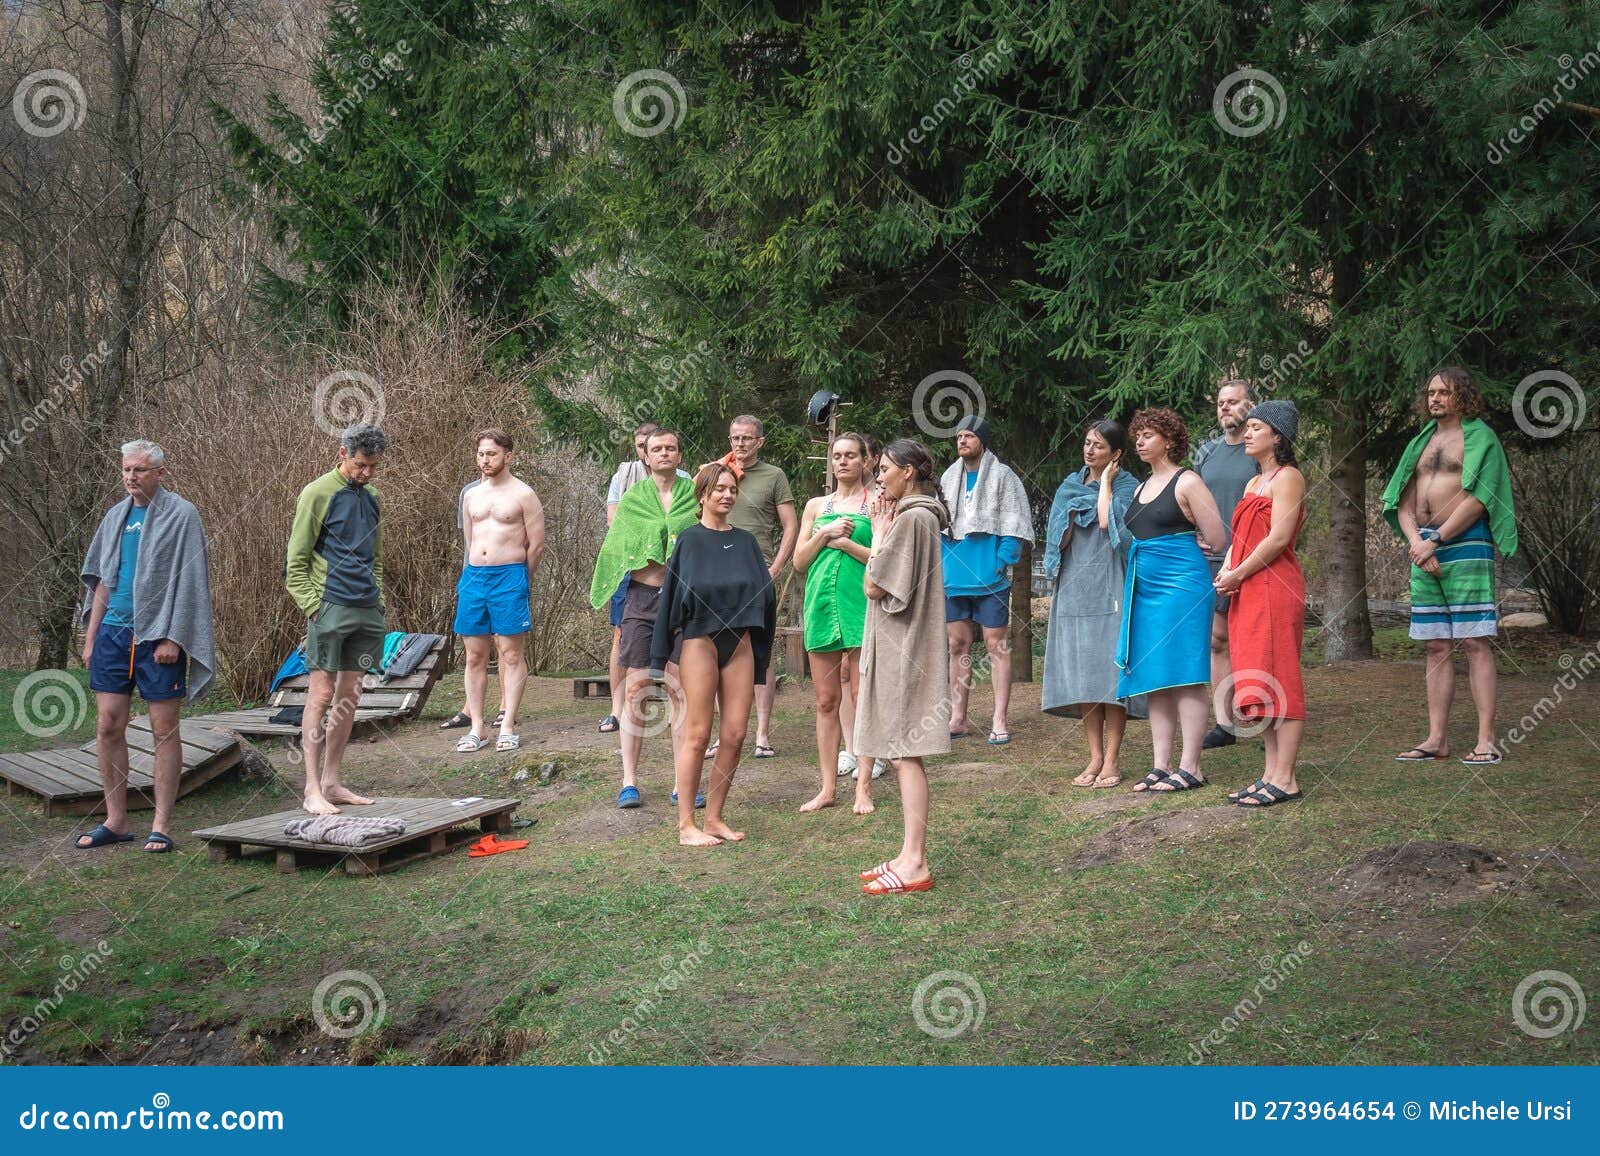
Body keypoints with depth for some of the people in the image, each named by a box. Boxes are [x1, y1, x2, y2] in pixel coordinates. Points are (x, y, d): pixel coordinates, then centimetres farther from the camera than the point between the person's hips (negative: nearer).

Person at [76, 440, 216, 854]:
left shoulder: (181, 516, -4)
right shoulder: (116, 517, 13)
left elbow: (187, 583, -8)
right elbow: (102, 582, 18)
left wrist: (173, 638, -14)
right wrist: (90, 638, 12)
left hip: (158, 636, -5)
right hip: (113, 633, 6)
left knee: (164, 730, -1)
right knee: (108, 726, 3)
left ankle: (162, 825, 3)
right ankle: (115, 821, 12)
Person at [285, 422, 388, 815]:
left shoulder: (372, 499, 17)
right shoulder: (318, 494, -5)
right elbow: (296, 561, -6)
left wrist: (378, 601, 14)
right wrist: (313, 606, -14)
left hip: (367, 612, 7)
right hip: (331, 607, -7)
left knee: (349, 697, 9)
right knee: (322, 694, -7)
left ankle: (331, 782, 16)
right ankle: (312, 790, -5)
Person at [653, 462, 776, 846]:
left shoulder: (745, 541, 12)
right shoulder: (689, 540, -1)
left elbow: (764, 592, 16)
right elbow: (674, 594, -5)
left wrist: (765, 582, -5)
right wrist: (661, 655, -8)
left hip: (739, 642, 5)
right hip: (700, 641, -5)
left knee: (735, 735, 2)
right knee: (697, 734, -4)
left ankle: (714, 818, 13)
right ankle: (686, 825, 2)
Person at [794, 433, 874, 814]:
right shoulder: (816, 507, 16)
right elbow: (799, 563, 11)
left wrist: (846, 542, -10)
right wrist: (824, 535, -3)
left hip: (861, 604, -4)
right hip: (821, 601, 4)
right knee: (826, 702, 6)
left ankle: (863, 787, 2)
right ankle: (827, 788, 11)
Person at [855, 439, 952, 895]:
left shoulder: (911, 518, -15)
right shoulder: (917, 515, 18)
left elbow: (874, 586, -15)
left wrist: (879, 532, -5)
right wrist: (884, 529, 13)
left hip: (903, 648, -10)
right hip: (897, 647, 10)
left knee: (905, 753, -10)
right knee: (903, 754, 11)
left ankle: (915, 865, -10)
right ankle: (911, 855, 15)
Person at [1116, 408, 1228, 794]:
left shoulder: (1187, 482, -3)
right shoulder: (1141, 489, 19)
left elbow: (1217, 538, -5)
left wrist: (1176, 543, 6)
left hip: (1182, 582, -8)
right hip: (1143, 586, 8)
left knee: (1183, 675, -8)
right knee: (1153, 678, 5)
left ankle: (1190, 768, -7)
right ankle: (1162, 766, 8)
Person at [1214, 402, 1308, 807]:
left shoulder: (1287, 477, -6)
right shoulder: (1254, 483, 22)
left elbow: (1278, 538, -16)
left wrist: (1237, 574, -12)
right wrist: (1225, 571, 1)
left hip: (1275, 587, -9)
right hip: (1247, 591, 9)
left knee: (1278, 681, -10)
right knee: (1260, 686, 8)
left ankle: (1284, 780, -10)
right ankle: (1271, 773, 10)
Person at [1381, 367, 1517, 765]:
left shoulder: (1480, 438, 0)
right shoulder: (1421, 443, 19)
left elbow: (1477, 498, -11)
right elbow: (1403, 503, 13)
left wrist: (1435, 540, -13)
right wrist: (1416, 542, -5)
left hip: (1465, 543, -6)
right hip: (1424, 546, 7)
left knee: (1476, 643, -8)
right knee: (1436, 647, 6)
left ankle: (1486, 740, -9)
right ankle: (1436, 740, 8)